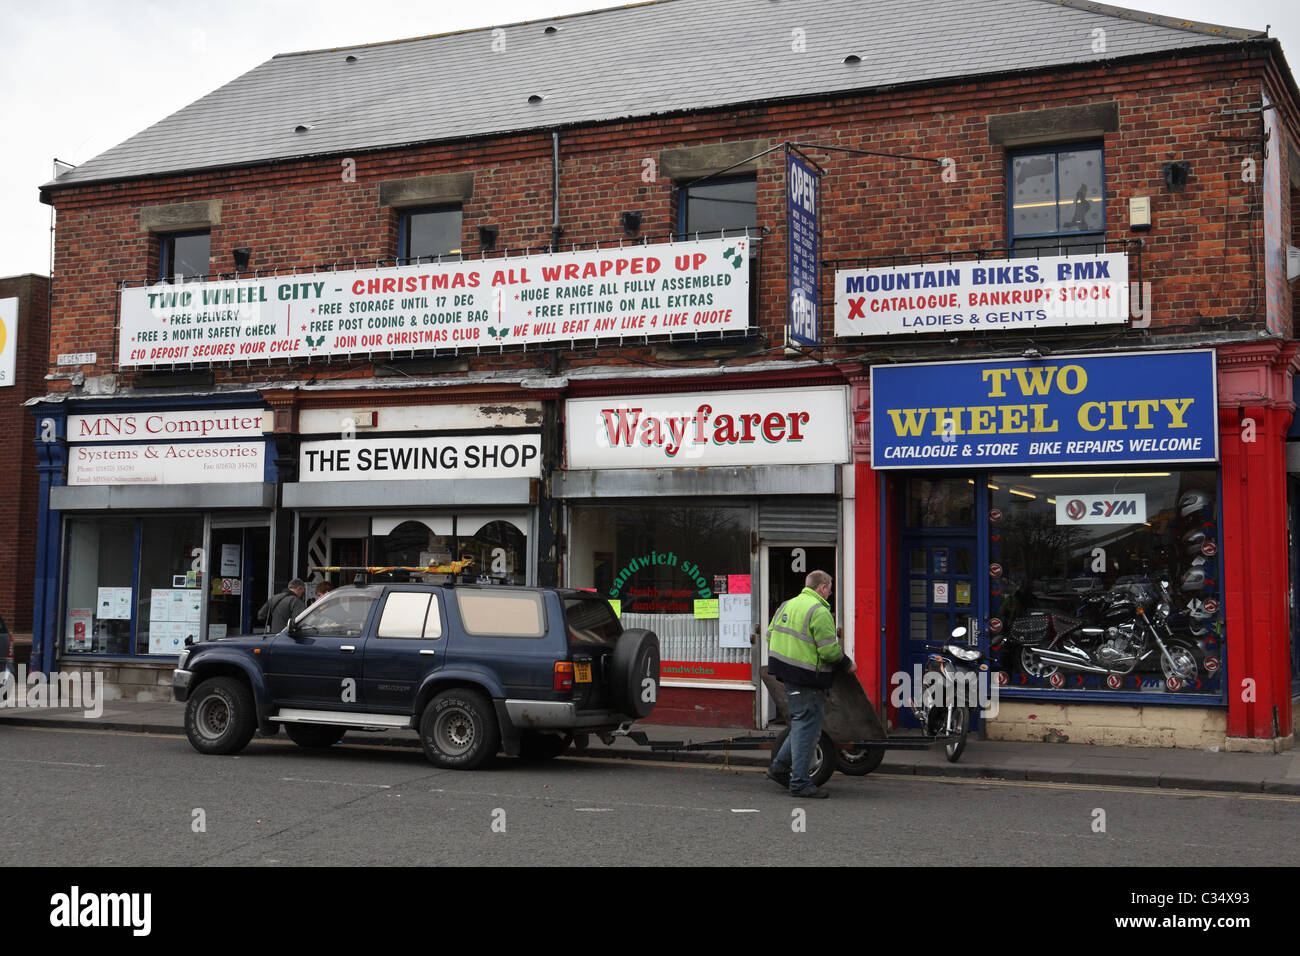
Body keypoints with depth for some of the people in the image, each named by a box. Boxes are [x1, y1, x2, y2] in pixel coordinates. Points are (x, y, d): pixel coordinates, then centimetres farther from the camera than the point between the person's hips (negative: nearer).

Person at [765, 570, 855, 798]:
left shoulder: (786, 605, 14)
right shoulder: (819, 612, -14)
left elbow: (771, 635, 18)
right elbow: (830, 651, -17)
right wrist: (847, 664, -1)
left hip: (786, 674, 9)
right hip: (807, 677, -9)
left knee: (801, 722, 20)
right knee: (807, 726, -3)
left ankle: (779, 766, 23)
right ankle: (800, 783, 0)